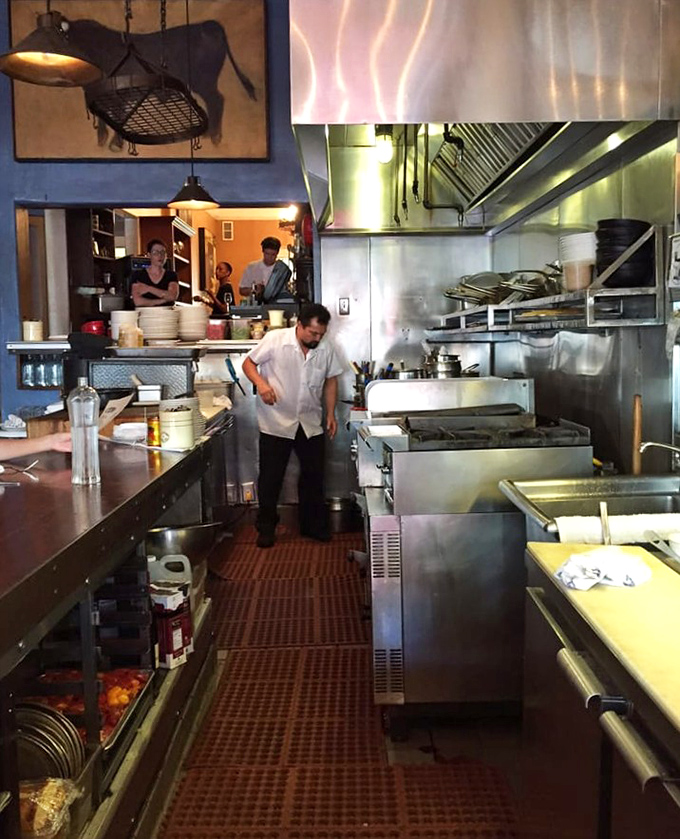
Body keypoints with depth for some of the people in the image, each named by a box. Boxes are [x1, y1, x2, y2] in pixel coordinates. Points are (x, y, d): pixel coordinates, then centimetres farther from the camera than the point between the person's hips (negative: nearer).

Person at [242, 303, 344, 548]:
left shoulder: (326, 348, -2)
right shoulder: (275, 340, -13)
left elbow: (330, 380, 10)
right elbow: (248, 363, -5)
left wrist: (330, 413, 5)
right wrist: (261, 383, -24)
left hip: (311, 424, 3)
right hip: (276, 423, -3)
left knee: (313, 476, 11)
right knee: (271, 477, 5)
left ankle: (312, 525, 27)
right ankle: (266, 527, 21)